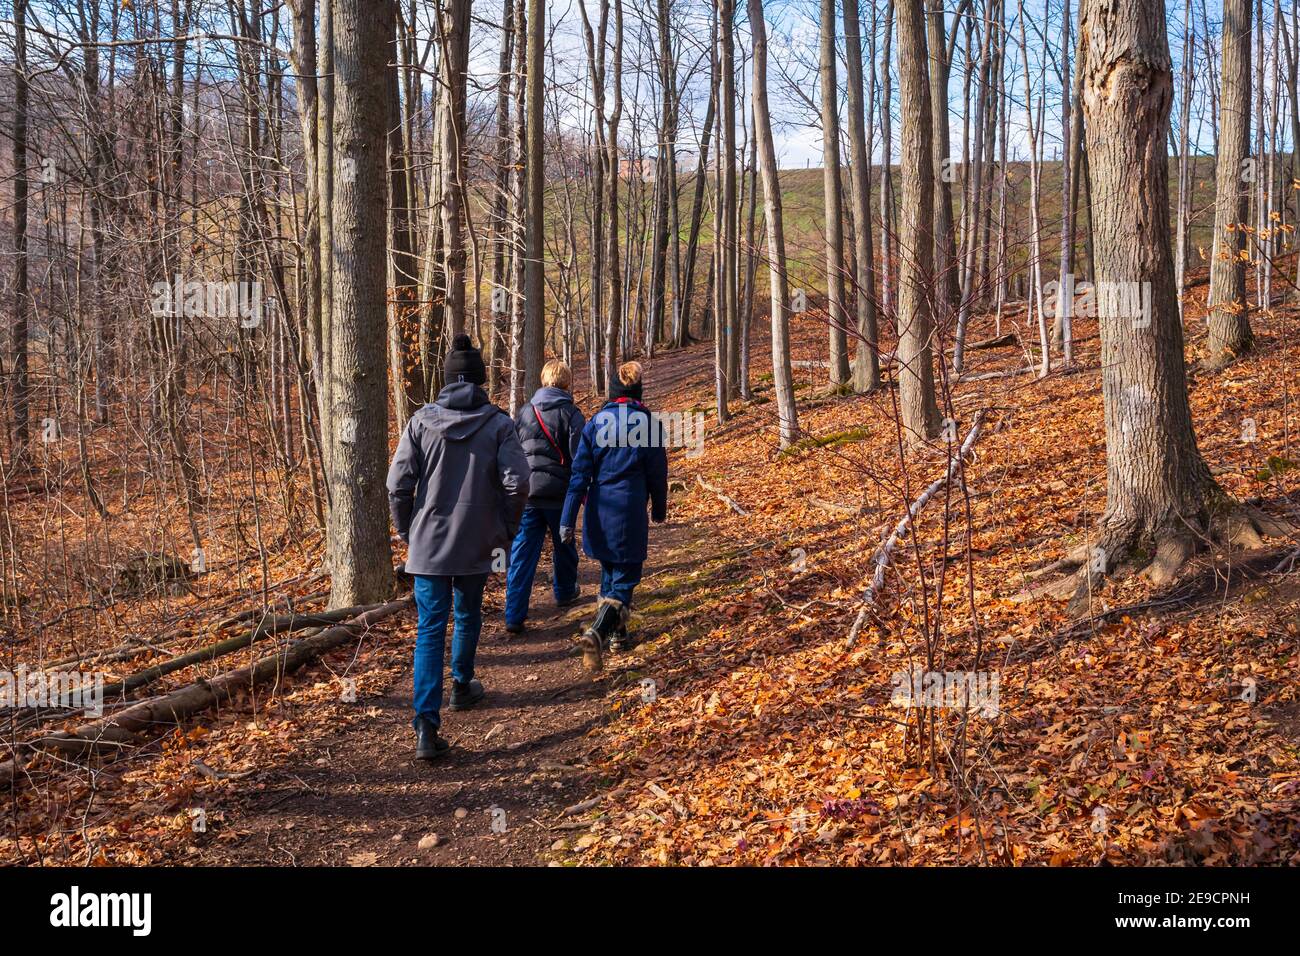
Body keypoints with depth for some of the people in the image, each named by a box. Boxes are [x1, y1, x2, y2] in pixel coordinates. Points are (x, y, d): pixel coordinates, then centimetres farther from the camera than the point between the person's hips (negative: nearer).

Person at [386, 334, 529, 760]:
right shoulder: (499, 424, -5)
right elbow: (516, 485, -11)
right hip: (477, 544, 0)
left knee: (430, 628, -1)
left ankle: (426, 725, -12)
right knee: (468, 616, 23)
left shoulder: (422, 421, -3)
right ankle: (462, 685, 43)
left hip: (428, 543, 0)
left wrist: (406, 532, 10)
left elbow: (399, 485, -5)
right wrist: (505, 532, 4)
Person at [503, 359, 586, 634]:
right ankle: (564, 592, 41)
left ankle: (514, 616, -6)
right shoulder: (570, 413, -6)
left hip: (525, 493, 3)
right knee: (563, 546, 21)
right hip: (558, 493, -3)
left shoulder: (525, 412, 8)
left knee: (522, 553, 0)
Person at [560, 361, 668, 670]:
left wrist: (567, 519, -3)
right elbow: (657, 472, 1)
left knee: (610, 571, 22)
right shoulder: (647, 423, -6)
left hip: (599, 511, 3)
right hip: (630, 511, -3)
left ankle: (617, 633, 33)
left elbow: (580, 473, -4)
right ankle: (597, 633, -19)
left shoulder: (596, 422, -1)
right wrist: (659, 509, 18)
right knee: (625, 577, 2)